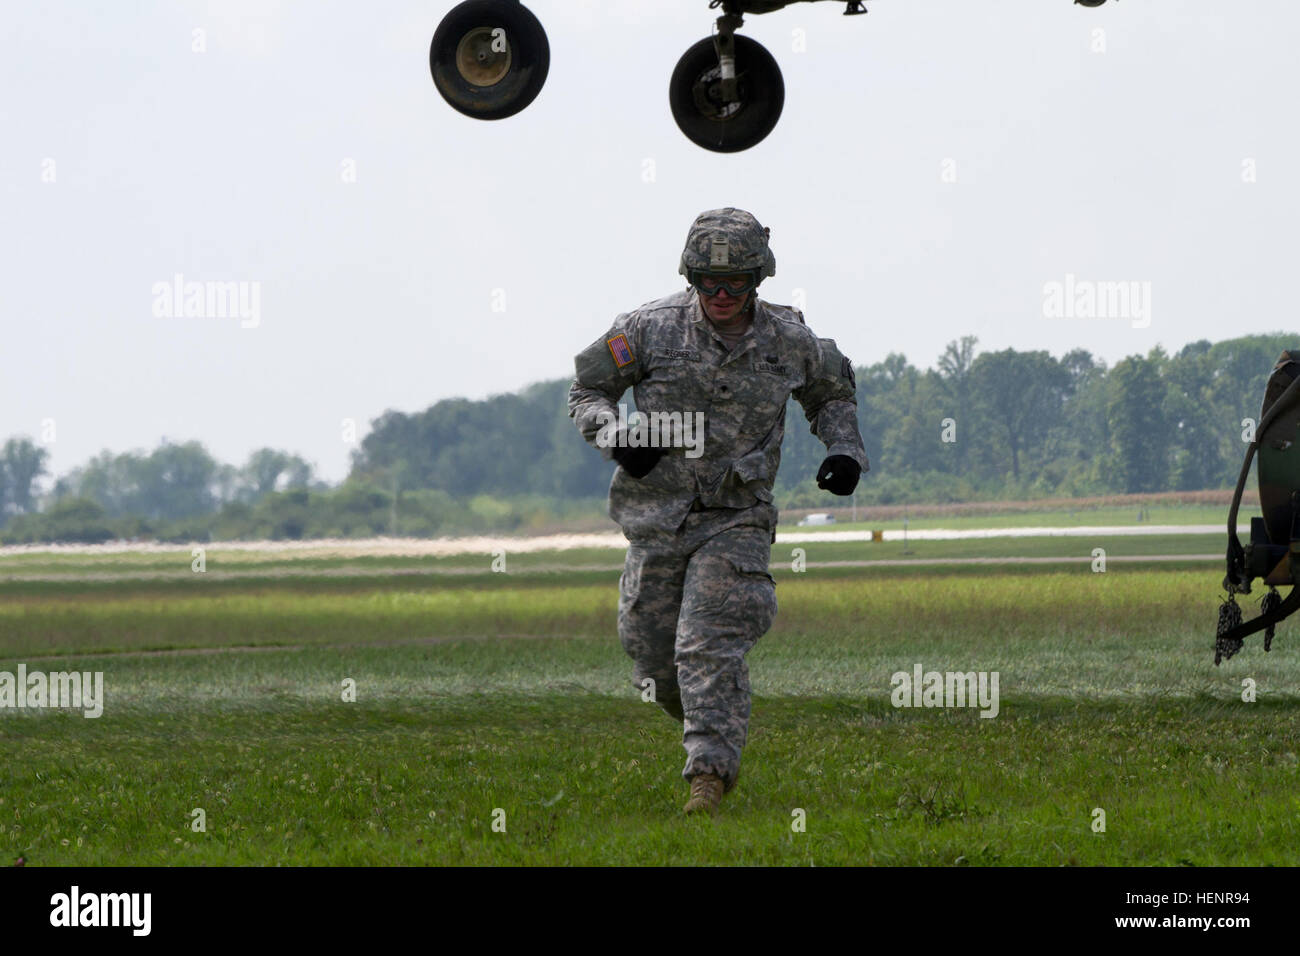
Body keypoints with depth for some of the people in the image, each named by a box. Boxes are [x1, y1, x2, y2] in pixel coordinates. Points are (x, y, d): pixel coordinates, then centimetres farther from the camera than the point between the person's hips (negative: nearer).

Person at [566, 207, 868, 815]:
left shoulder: (789, 341, -1)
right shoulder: (652, 329, -6)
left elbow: (833, 392, 20)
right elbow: (586, 389, 4)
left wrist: (845, 449, 2)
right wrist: (616, 434, -16)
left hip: (737, 520, -1)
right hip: (658, 517, 2)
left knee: (709, 647, -17)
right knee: (654, 658, 7)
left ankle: (709, 776, -18)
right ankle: (717, 736, 35)